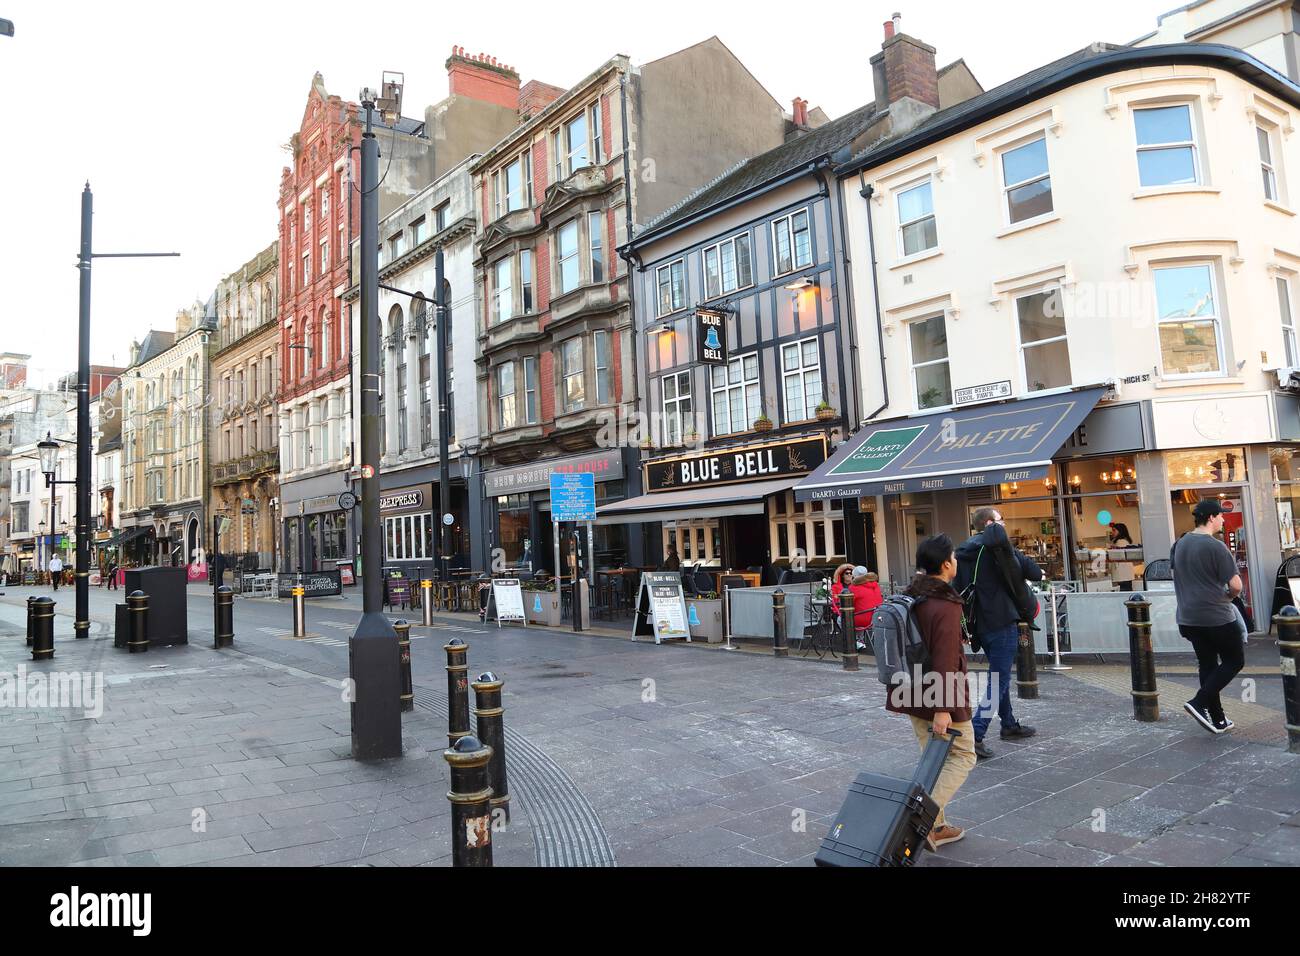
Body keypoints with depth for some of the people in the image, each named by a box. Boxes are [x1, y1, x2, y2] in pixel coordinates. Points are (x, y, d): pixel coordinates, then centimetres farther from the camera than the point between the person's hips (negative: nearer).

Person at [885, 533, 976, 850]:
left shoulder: (909, 597, 5)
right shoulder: (945, 606, -22)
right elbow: (944, 662, -25)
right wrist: (943, 709, -24)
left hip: (913, 694, 8)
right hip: (939, 696, -8)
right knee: (963, 757, 7)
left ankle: (936, 826, 24)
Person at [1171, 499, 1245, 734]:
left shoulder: (1179, 545, 7)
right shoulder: (1216, 547, -16)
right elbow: (1236, 585, -16)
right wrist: (1228, 597, 4)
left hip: (1188, 617, 7)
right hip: (1217, 616, -7)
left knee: (1207, 665, 13)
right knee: (1234, 661, 9)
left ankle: (1217, 719, 17)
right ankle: (1200, 702, -3)